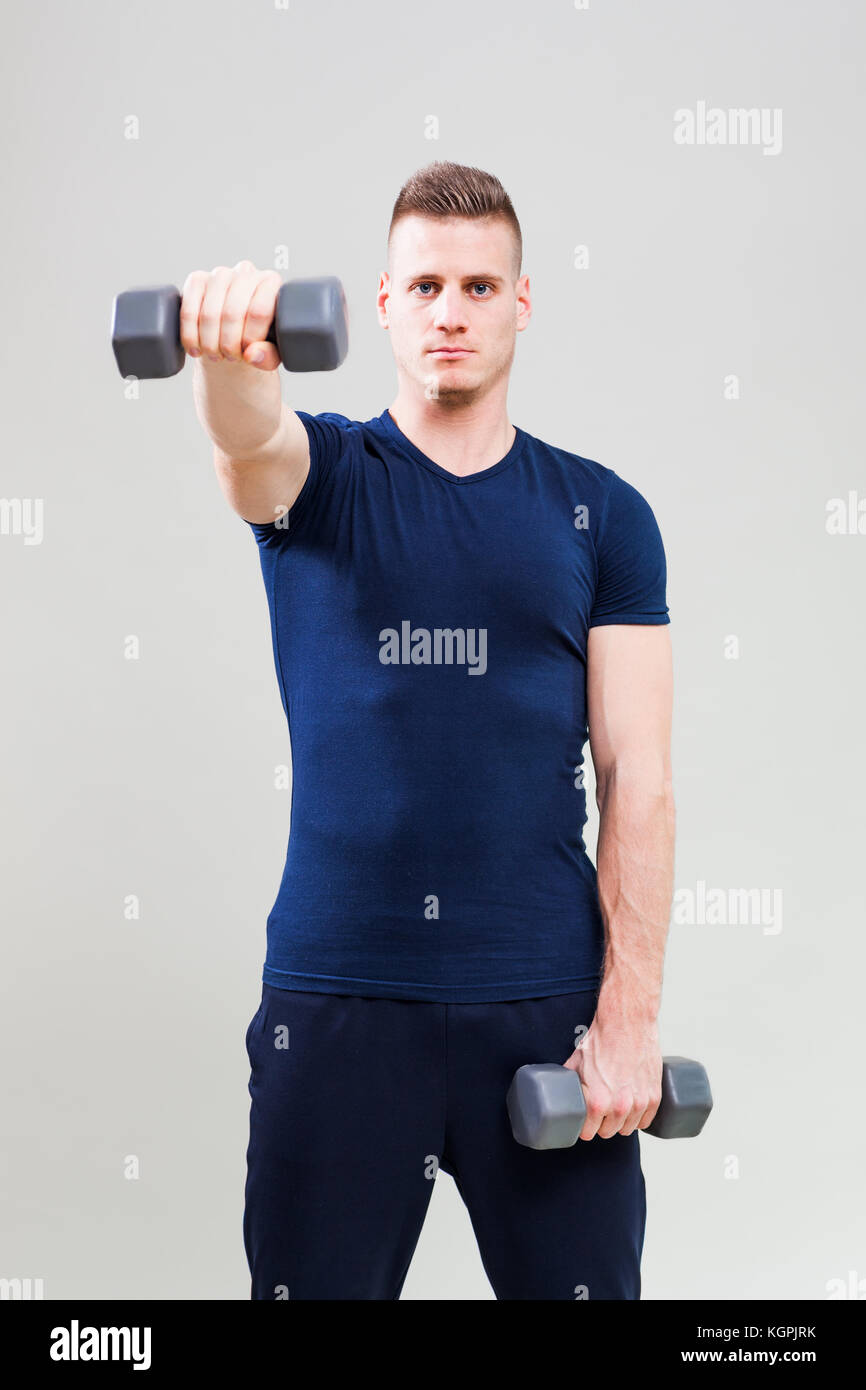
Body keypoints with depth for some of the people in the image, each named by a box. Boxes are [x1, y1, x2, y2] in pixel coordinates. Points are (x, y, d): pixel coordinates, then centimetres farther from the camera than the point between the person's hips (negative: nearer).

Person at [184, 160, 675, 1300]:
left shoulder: (603, 515, 6)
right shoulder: (320, 475, 5)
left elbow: (636, 774, 1)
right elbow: (247, 438, -21)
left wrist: (631, 1016, -6)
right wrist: (231, 348, -45)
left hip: (545, 1000, 1)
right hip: (336, 993, 0)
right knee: (316, 1283, 8)